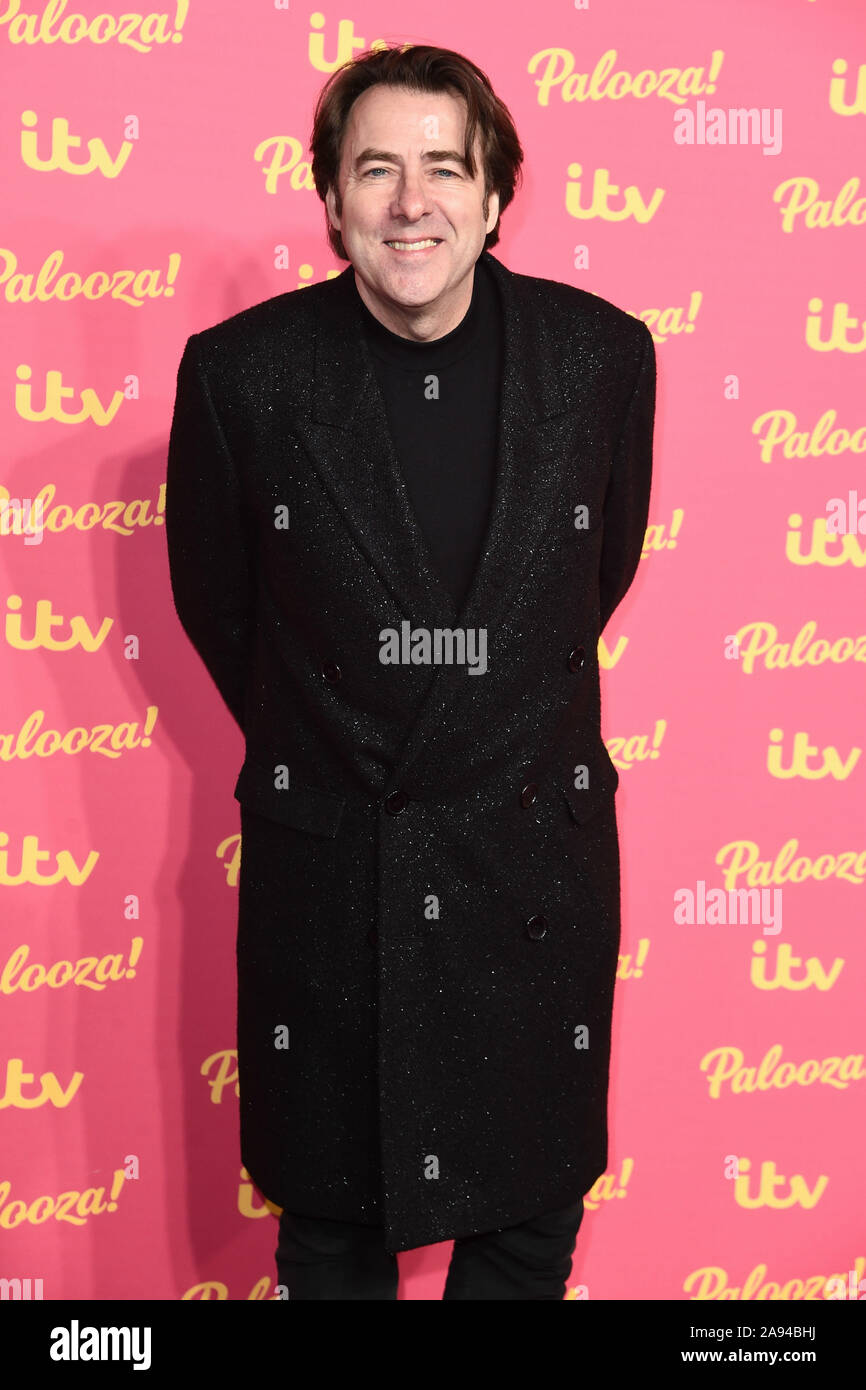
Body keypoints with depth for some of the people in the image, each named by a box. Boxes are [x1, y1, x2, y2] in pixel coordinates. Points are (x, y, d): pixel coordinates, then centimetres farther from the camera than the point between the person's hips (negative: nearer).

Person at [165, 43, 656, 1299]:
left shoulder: (603, 354, -7)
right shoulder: (240, 370, -10)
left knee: (533, 1218, 18)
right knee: (330, 1220, 17)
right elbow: (214, 598, 4)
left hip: (534, 853, 1)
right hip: (326, 864, -1)